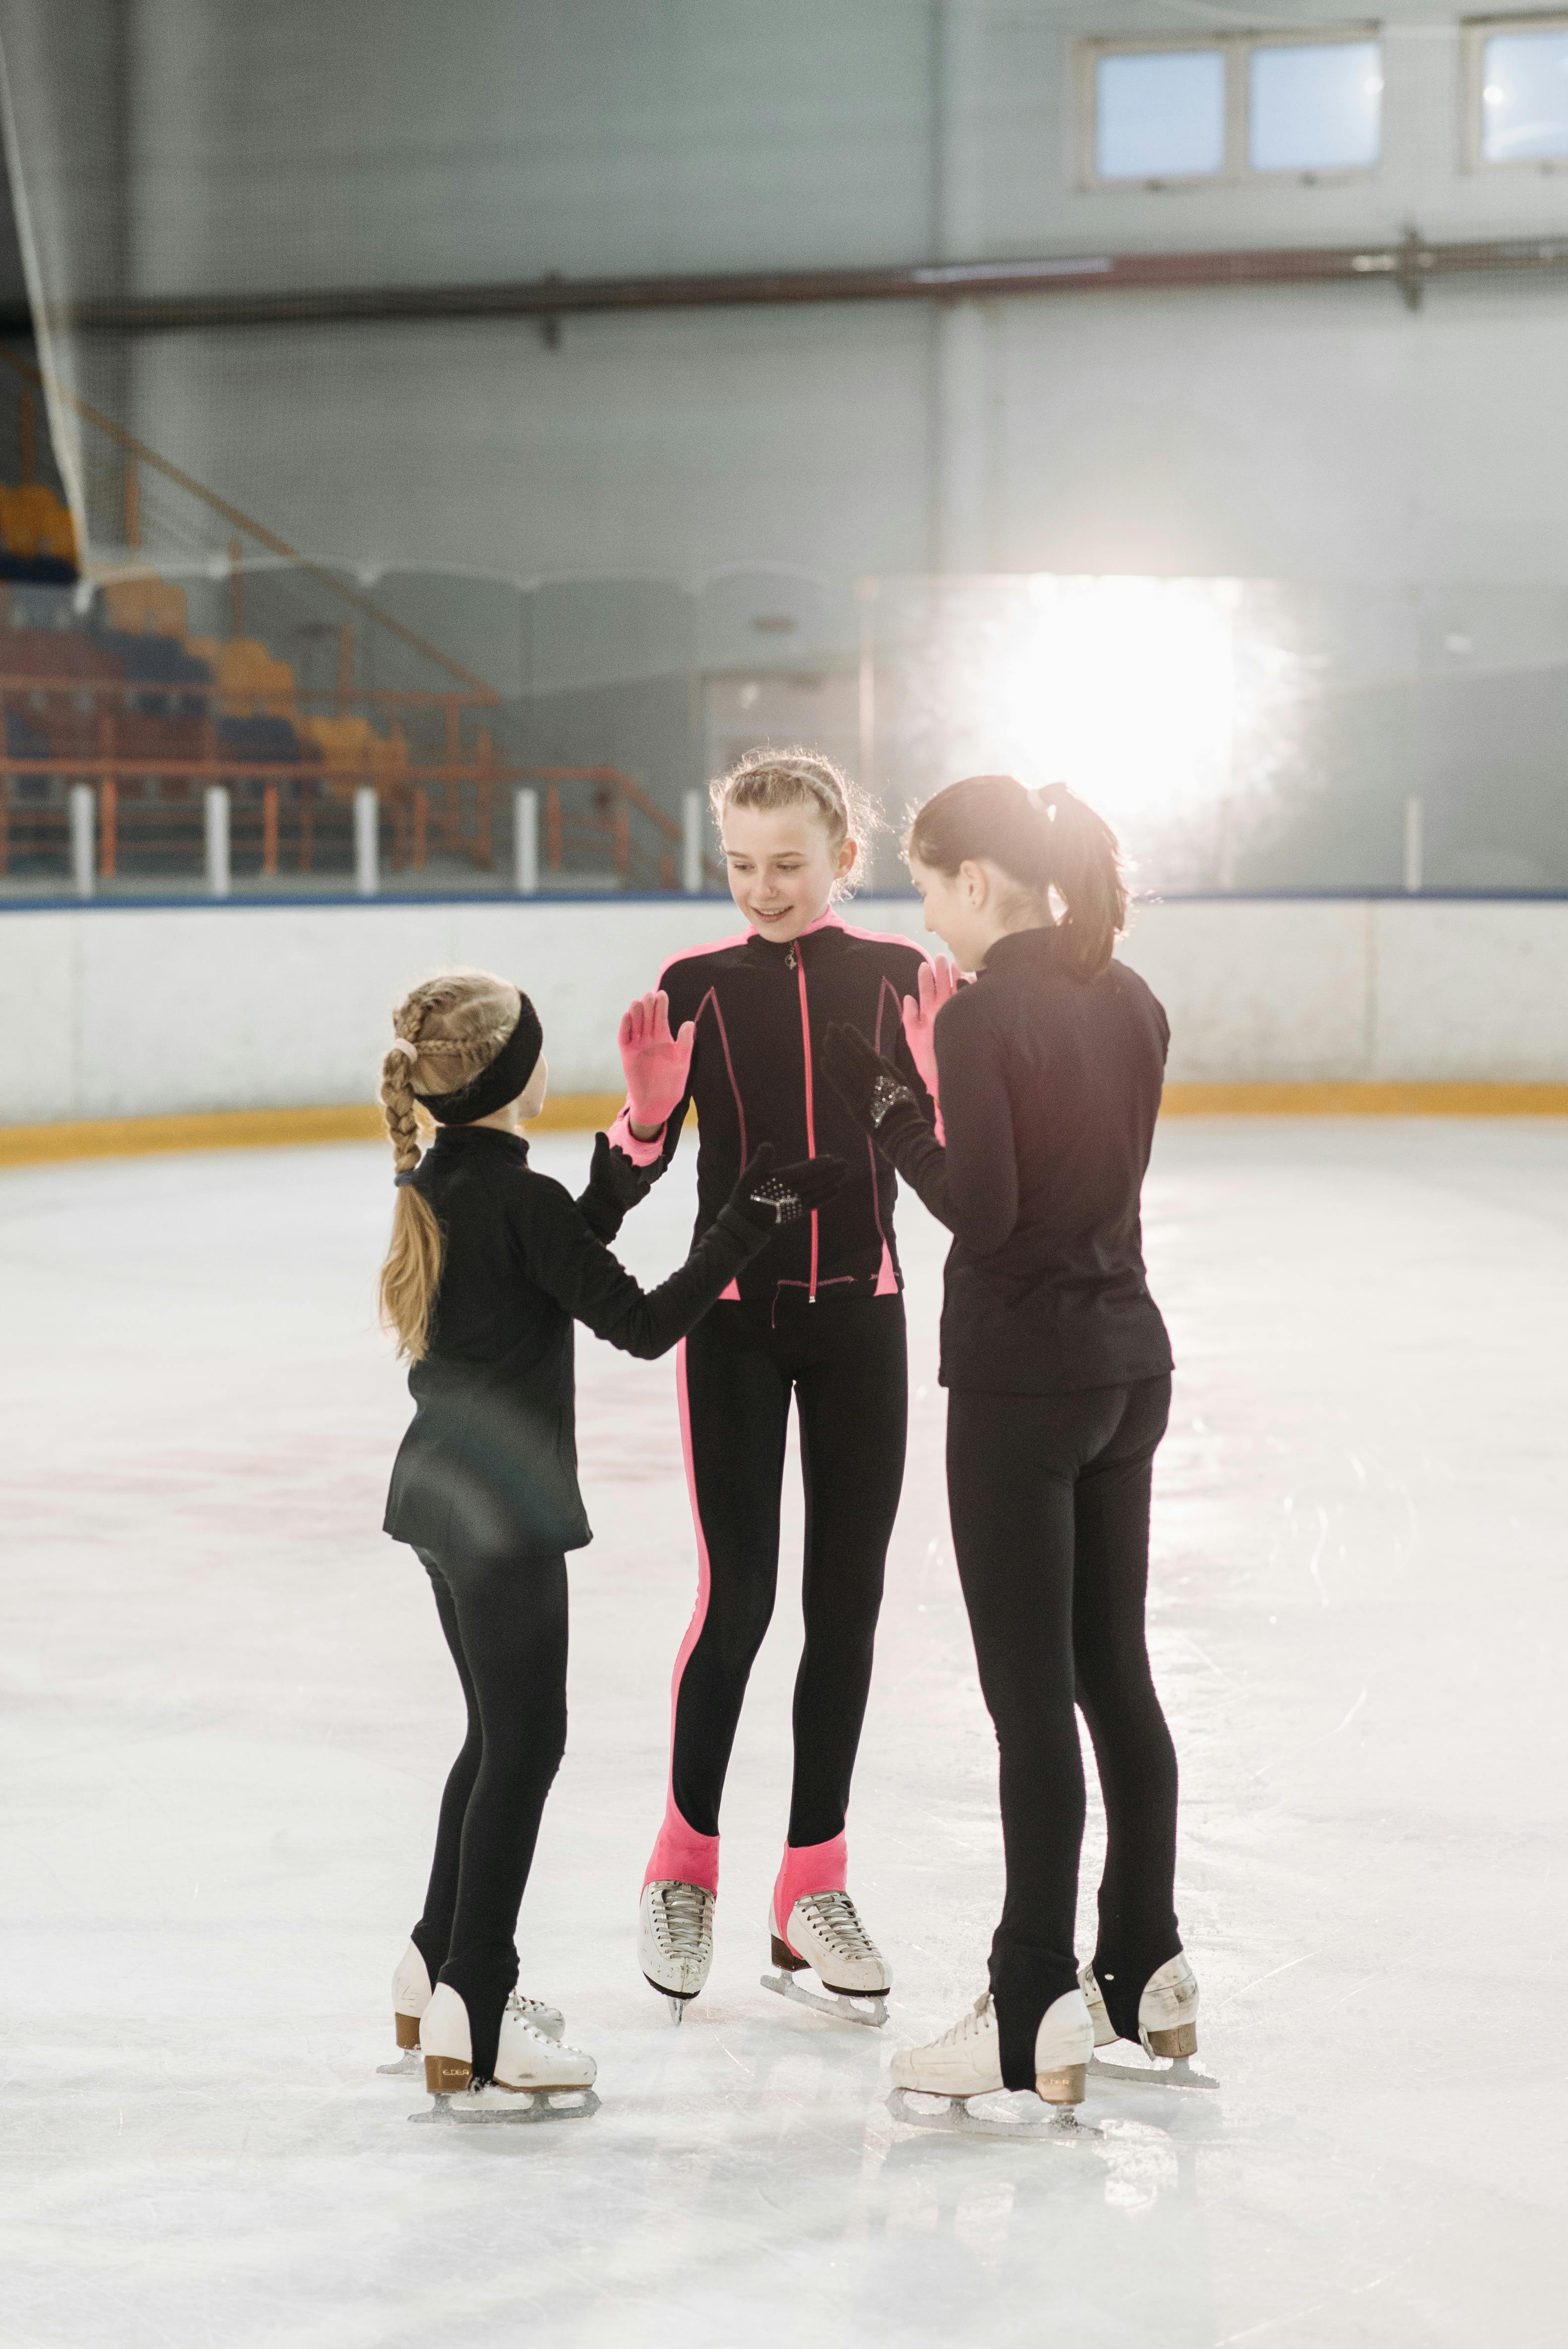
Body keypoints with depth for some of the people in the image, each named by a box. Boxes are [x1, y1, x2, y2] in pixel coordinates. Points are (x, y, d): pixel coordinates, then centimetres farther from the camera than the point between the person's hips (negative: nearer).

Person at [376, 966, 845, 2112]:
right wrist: (751, 1220, -12)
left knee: (499, 1734, 20)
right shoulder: (523, 1199, -18)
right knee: (526, 1743, -3)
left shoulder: (434, 1182, 8)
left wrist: (611, 1194, 15)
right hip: (503, 1504, -9)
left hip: (439, 1492, 9)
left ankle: (439, 1970, 29)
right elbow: (642, 1323, -17)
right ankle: (472, 2019, -3)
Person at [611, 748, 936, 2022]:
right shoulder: (699, 984, -4)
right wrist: (649, 1104, -26)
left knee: (847, 1603, 5)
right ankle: (685, 1865, 13)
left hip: (860, 1317, 2)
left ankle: (813, 1890, 15)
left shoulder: (894, 975, -1)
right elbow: (635, 1169, -5)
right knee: (738, 1596, -6)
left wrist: (936, 1076, -23)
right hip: (734, 1316, -2)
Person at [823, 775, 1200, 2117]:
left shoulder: (983, 1014, -16)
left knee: (1030, 1696, -3)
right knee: (1116, 1676, 16)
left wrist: (884, 1110, -6)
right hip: (1129, 1355, 8)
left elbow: (981, 1214, -18)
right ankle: (1148, 1972, 25)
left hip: (1021, 1375, -8)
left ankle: (1040, 2018, 0)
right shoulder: (1129, 999, 7)